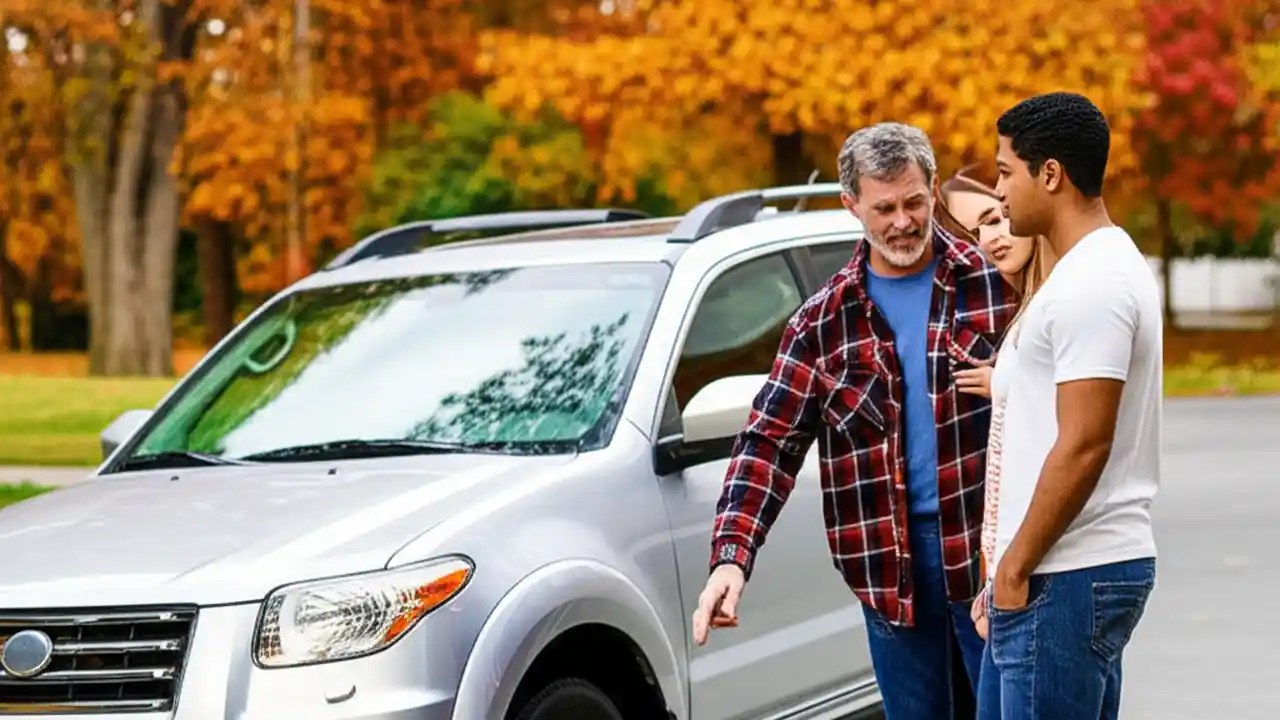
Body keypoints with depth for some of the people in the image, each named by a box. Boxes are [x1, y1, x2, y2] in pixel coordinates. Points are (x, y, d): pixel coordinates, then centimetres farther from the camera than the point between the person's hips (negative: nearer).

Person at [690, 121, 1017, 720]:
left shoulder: (995, 282, -2)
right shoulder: (824, 320, 5)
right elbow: (770, 440, 1)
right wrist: (731, 555, -11)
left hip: (986, 546, -2)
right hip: (888, 561, 2)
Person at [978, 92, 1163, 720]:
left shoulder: (1091, 285, -18)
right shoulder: (1103, 265, 15)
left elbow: (1084, 446, -22)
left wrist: (1017, 567, -15)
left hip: (1068, 576, -10)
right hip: (1086, 565, 10)